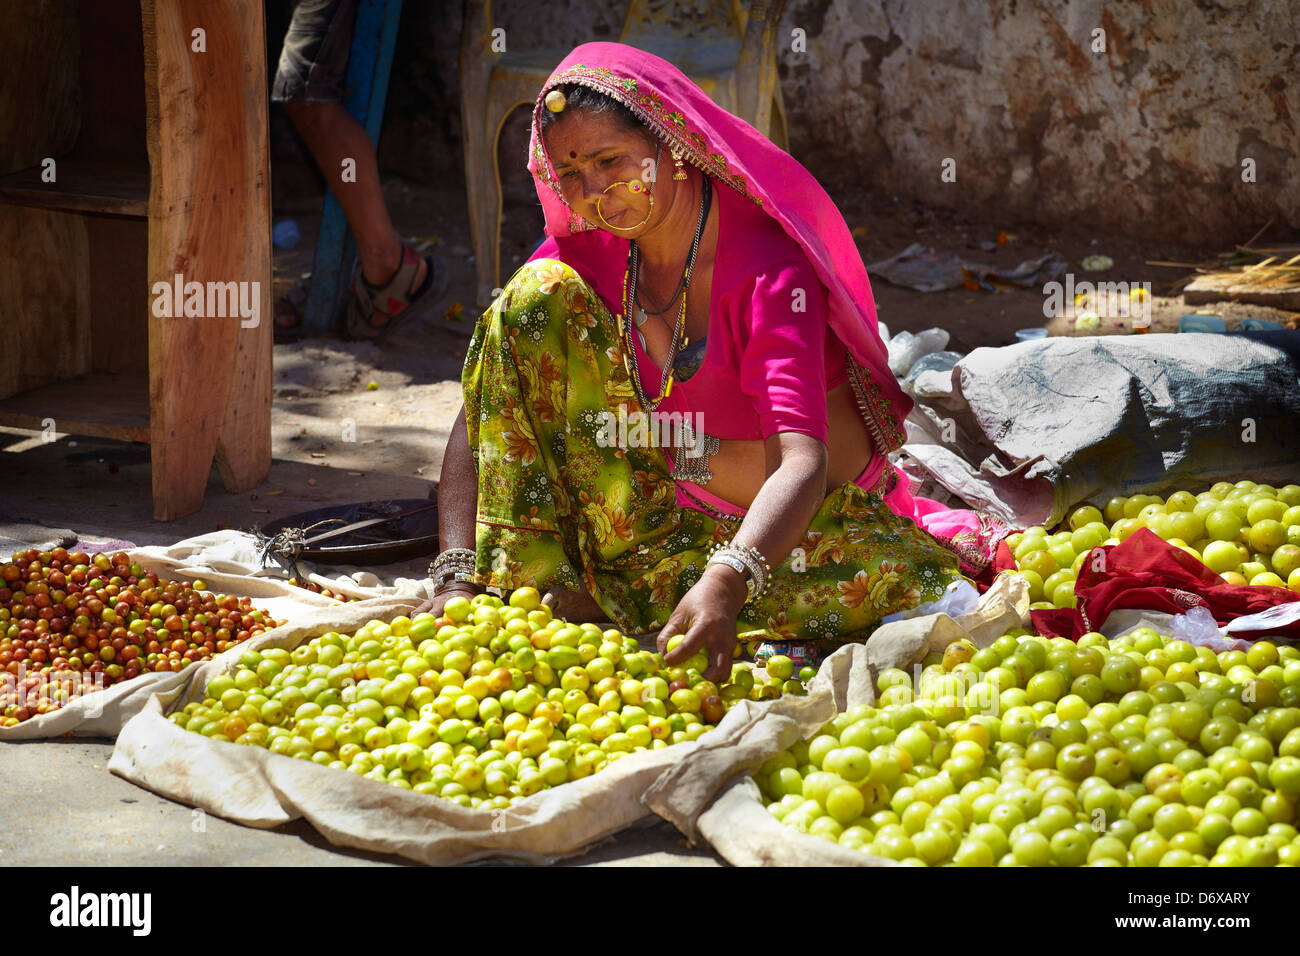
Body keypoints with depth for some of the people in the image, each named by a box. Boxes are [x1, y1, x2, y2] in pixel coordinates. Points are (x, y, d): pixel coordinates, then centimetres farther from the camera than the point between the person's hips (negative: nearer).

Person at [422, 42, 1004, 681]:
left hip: (824, 511, -3)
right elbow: (486, 407, -11)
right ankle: (564, 592, -15)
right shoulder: (583, 255, -10)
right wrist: (455, 573, -25)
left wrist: (726, 580, -55)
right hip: (673, 508, 3)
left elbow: (801, 463, -37)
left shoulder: (768, 267, -26)